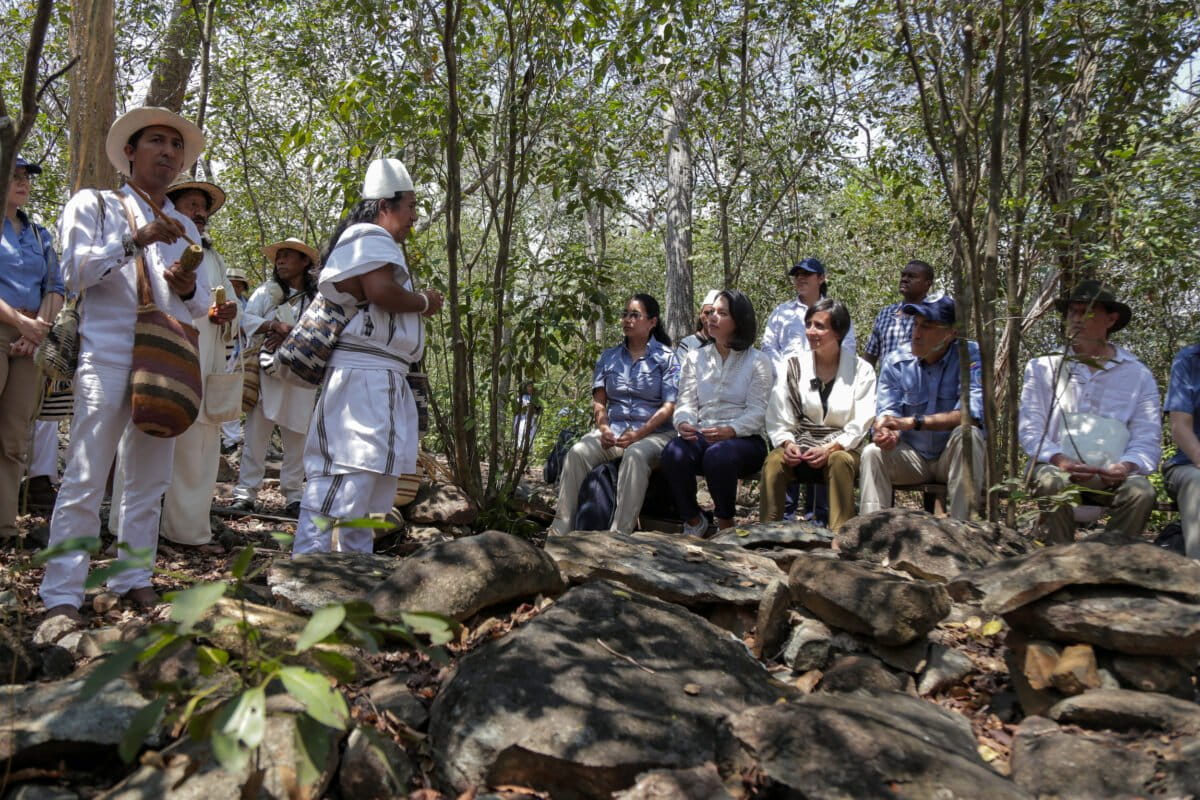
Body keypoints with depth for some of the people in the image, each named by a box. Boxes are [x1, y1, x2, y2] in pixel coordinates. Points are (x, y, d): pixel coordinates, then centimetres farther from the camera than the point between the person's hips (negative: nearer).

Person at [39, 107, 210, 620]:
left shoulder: (184, 227, 20)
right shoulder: (94, 205, 9)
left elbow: (200, 306, 17)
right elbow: (75, 270, -6)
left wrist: (188, 289, -6)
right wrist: (135, 239, -17)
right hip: (108, 358, -5)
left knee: (150, 480, 7)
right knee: (86, 481, -7)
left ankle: (133, 578, 16)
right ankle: (62, 593, -2)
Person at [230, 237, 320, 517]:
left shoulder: (318, 297, 6)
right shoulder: (266, 292, 12)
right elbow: (246, 320, 0)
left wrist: (289, 335, -16)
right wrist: (274, 325, -17)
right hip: (266, 371, 1)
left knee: (297, 437, 3)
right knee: (256, 434, -1)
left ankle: (293, 496, 10)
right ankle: (245, 493, 2)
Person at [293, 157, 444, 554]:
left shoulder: (377, 243, 26)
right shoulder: (371, 237, -8)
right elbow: (381, 291, -24)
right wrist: (424, 301, -7)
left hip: (384, 379, 11)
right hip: (365, 374, -11)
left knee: (371, 473, 15)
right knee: (347, 472, -14)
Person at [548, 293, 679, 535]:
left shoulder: (666, 358, 5)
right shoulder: (609, 357, 19)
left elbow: (669, 406, -5)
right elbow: (599, 400, 13)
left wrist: (638, 434, -18)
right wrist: (603, 428, -8)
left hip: (654, 433, -3)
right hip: (613, 431, 4)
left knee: (635, 455, -38)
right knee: (578, 452, -26)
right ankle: (560, 531, -29)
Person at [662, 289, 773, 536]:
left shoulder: (758, 361, 6)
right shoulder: (695, 358, 18)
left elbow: (757, 412, -4)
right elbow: (686, 403, 10)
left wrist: (731, 430, -23)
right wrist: (683, 423, -14)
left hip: (744, 440, -3)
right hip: (700, 437, 3)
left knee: (718, 455, -37)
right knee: (674, 453, -31)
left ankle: (726, 523, -10)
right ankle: (693, 520, -7)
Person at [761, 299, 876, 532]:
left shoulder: (861, 370, 3)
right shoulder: (794, 366, 9)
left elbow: (861, 424, -5)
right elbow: (777, 418, 4)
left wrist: (830, 448, -20)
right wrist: (787, 443, -15)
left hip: (842, 449, -1)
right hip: (800, 450, 2)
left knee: (840, 461, -36)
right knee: (774, 461, -30)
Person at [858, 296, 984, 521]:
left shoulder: (972, 357, -13)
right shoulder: (896, 361, -3)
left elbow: (971, 414, -26)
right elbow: (886, 411, -6)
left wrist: (912, 422, -32)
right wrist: (886, 432, -32)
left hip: (955, 459, -2)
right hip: (912, 457, 2)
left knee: (967, 434, -32)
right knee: (872, 453, -24)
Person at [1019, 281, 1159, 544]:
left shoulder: (1137, 375, 12)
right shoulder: (1042, 368, 11)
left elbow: (1147, 438, 4)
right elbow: (1029, 429, 3)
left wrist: (1127, 465, -18)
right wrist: (1059, 459, -17)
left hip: (1111, 474, 1)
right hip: (1056, 467, -1)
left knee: (1141, 491, -29)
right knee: (1052, 483, -33)